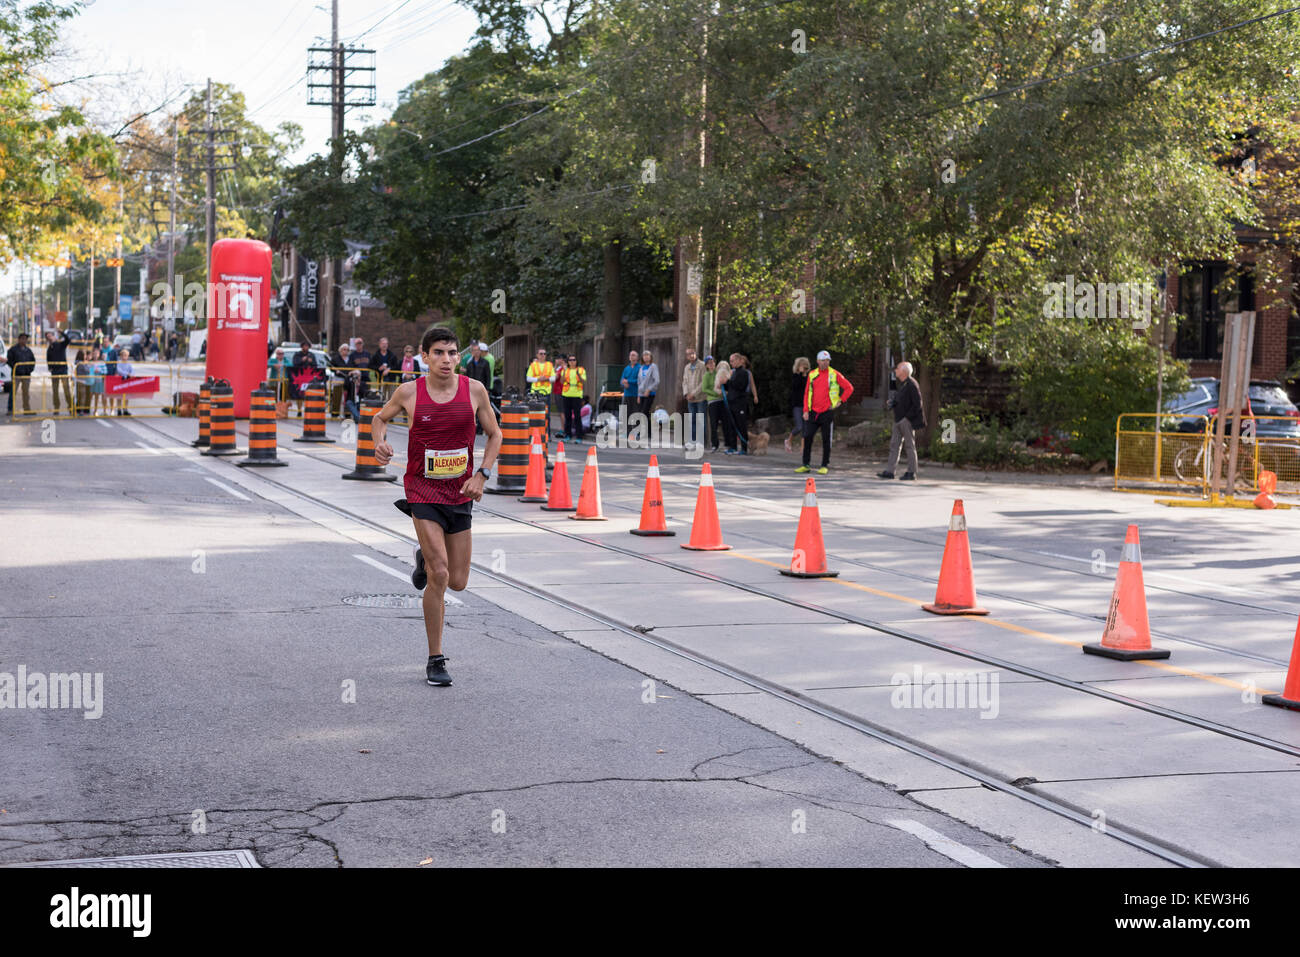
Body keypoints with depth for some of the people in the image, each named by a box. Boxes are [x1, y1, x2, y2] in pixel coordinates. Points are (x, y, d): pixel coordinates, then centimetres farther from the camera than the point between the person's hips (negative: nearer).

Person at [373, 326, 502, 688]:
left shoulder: (474, 390, -3)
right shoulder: (409, 393, -7)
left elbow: (494, 434, 8)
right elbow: (380, 418, 12)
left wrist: (482, 474, -5)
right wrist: (380, 442, -9)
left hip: (460, 494, 3)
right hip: (423, 491, -3)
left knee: (458, 582, 8)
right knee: (439, 576, -14)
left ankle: (426, 558, 44)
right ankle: (436, 661, -1)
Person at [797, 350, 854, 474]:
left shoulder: (835, 375, -1)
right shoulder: (812, 375, 9)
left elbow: (849, 388, 3)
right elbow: (807, 393, 11)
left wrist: (840, 401, -4)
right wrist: (806, 410, 3)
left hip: (827, 412, -3)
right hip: (813, 412, 3)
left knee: (826, 440, 1)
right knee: (807, 437, 0)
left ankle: (825, 466, 9)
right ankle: (806, 465, 9)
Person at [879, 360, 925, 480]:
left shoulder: (911, 384, -14)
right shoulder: (901, 384, 15)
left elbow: (917, 404, -17)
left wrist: (907, 417, -18)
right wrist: (892, 402, 7)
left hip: (907, 421, -9)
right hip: (899, 420, 9)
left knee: (910, 446, -2)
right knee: (894, 445, 6)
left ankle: (911, 472, 4)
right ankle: (889, 471, 7)